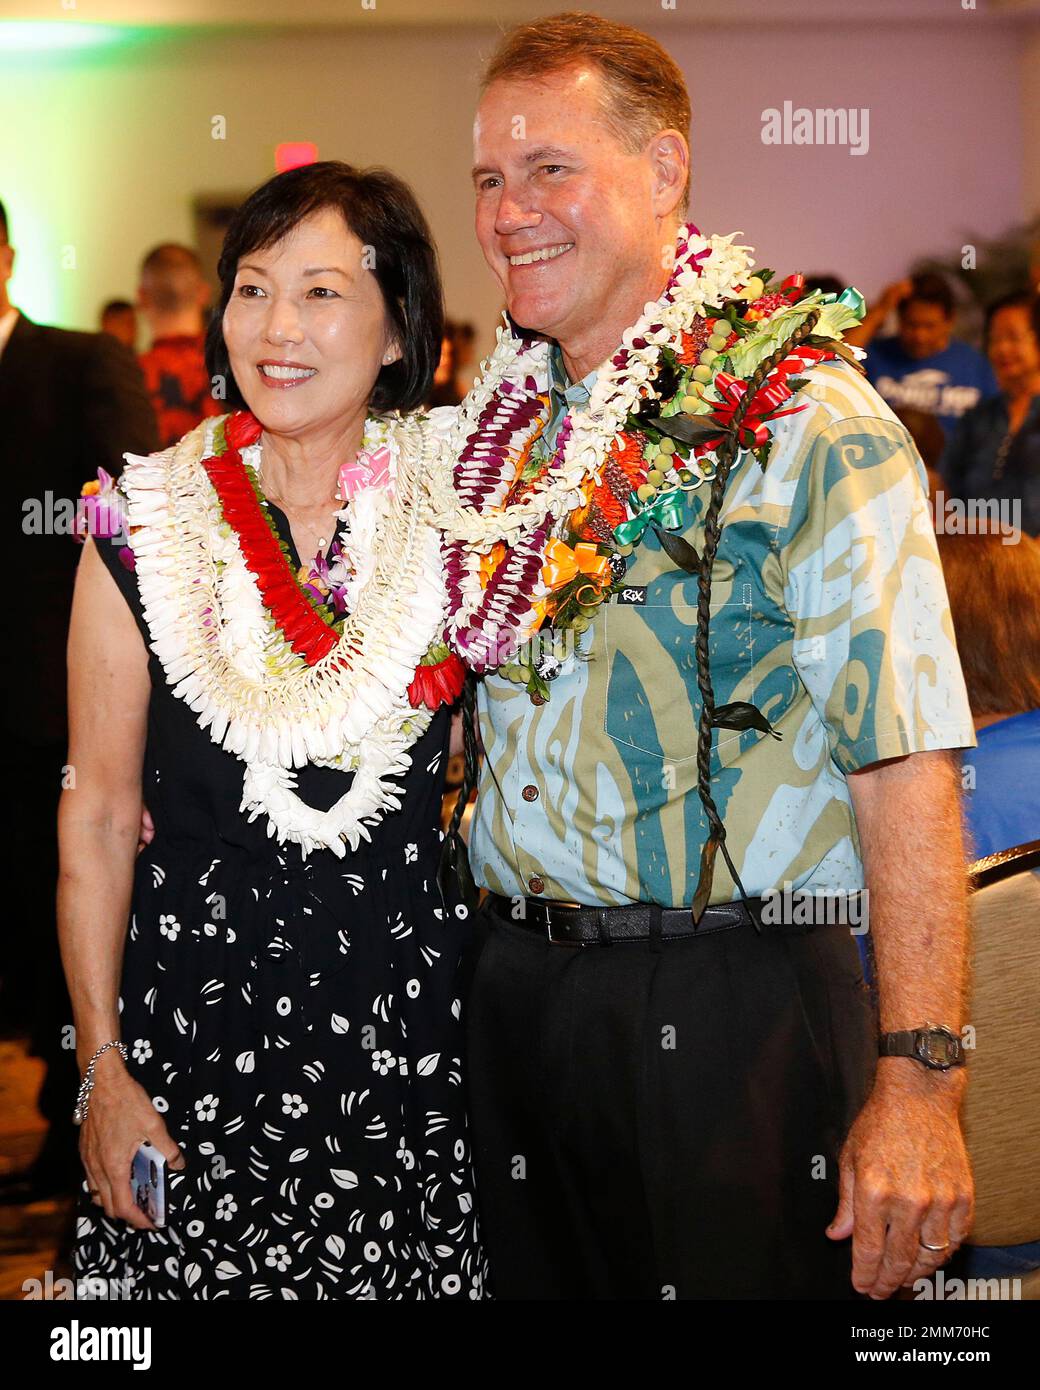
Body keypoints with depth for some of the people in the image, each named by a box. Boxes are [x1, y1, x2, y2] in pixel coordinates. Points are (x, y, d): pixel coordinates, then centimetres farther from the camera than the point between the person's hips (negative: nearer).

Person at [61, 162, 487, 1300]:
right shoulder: (146, 525, -4)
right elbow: (97, 816, 0)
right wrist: (104, 1066, -2)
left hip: (417, 1006, 1)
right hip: (198, 1006, 0)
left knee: (418, 1268, 6)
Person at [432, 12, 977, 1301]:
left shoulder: (811, 426, -11)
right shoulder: (500, 428, 10)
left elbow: (905, 766, -17)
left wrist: (918, 1080, -21)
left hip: (736, 1011, -6)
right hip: (517, 989, 6)